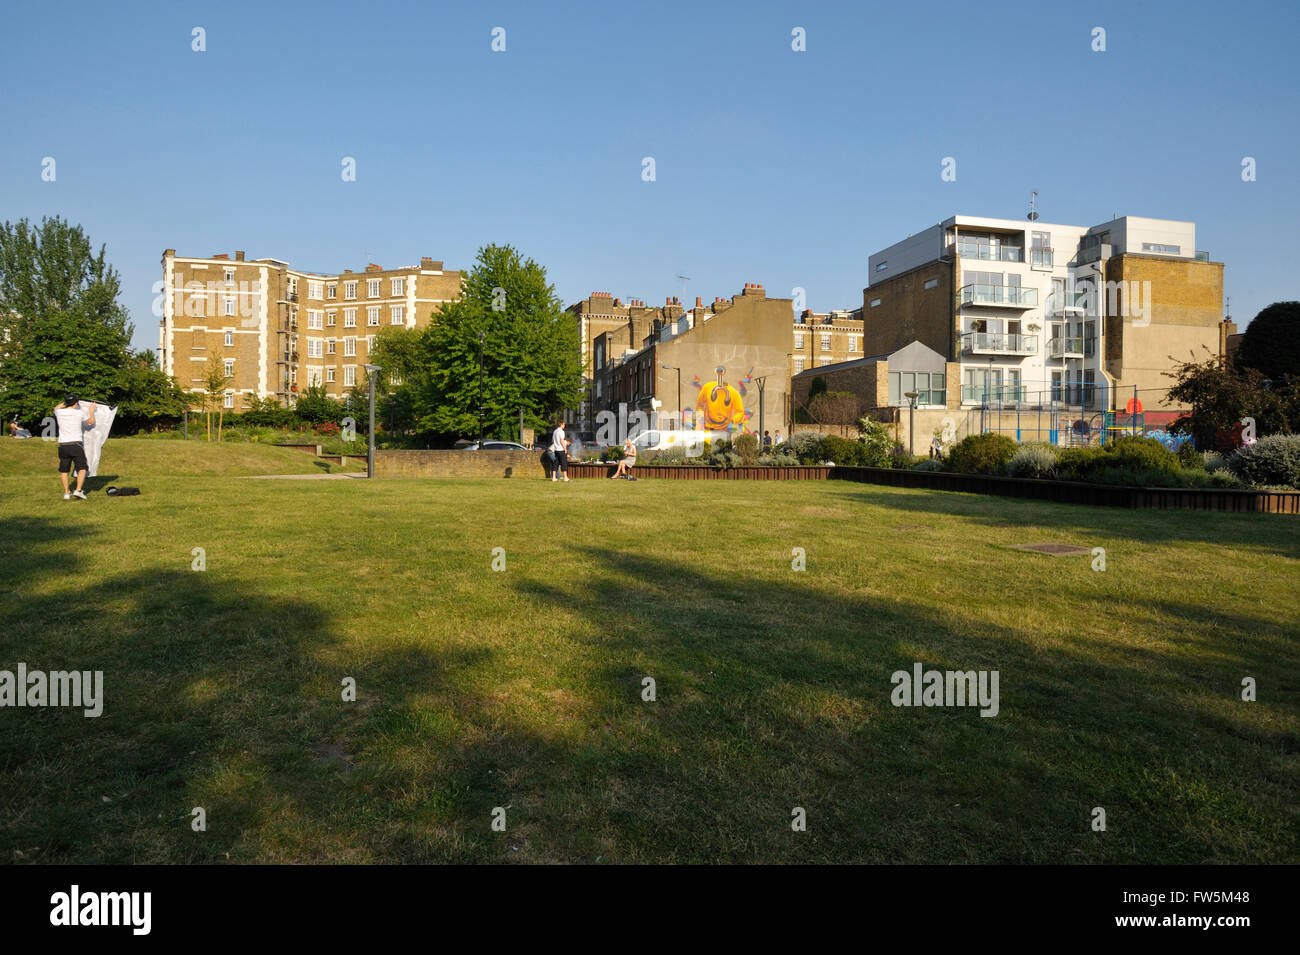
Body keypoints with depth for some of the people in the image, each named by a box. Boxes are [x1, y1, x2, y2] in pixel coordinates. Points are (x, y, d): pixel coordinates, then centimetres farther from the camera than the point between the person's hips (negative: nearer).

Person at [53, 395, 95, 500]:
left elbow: (56, 408, 32)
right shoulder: (80, 413, -4)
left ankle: (66, 493, 11)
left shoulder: (59, 412, 4)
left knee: (63, 470, 11)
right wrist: (91, 411, 29)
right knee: (82, 468, 2)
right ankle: (78, 490, -11)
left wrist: (66, 403, 42)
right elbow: (92, 422, 15)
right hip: (76, 444, -3)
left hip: (63, 445, 3)